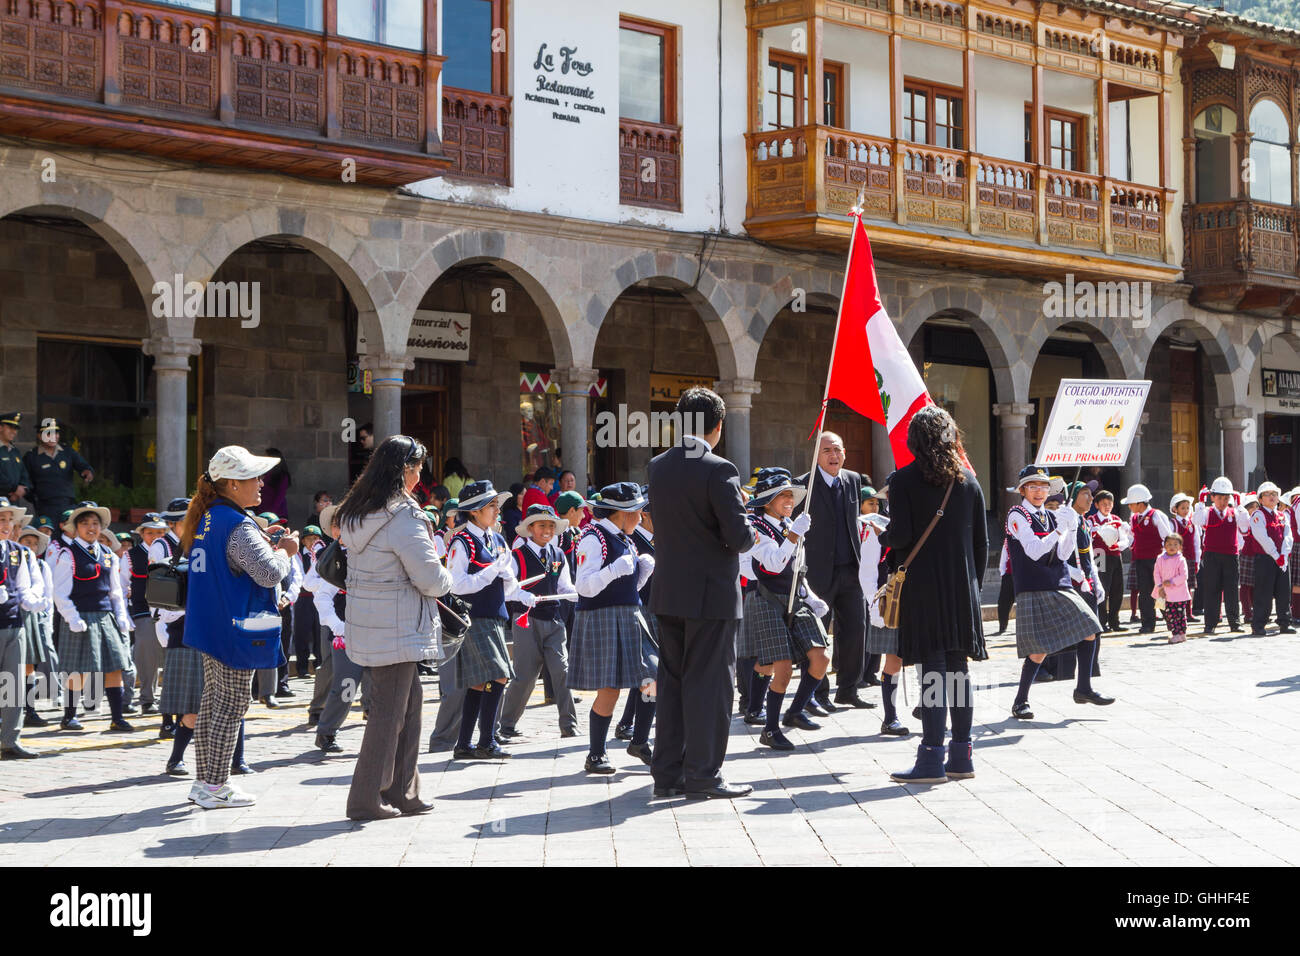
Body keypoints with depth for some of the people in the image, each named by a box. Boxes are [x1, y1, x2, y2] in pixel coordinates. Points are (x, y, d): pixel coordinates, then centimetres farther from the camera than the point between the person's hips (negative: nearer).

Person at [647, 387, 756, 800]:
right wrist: (749, 535, 4)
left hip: (668, 593, 7)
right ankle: (702, 773, 4)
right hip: (711, 594, -7)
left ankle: (667, 771, 17)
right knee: (708, 682, 1)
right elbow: (739, 535, -19)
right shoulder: (718, 470, -16)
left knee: (672, 681, 13)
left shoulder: (658, 467, 6)